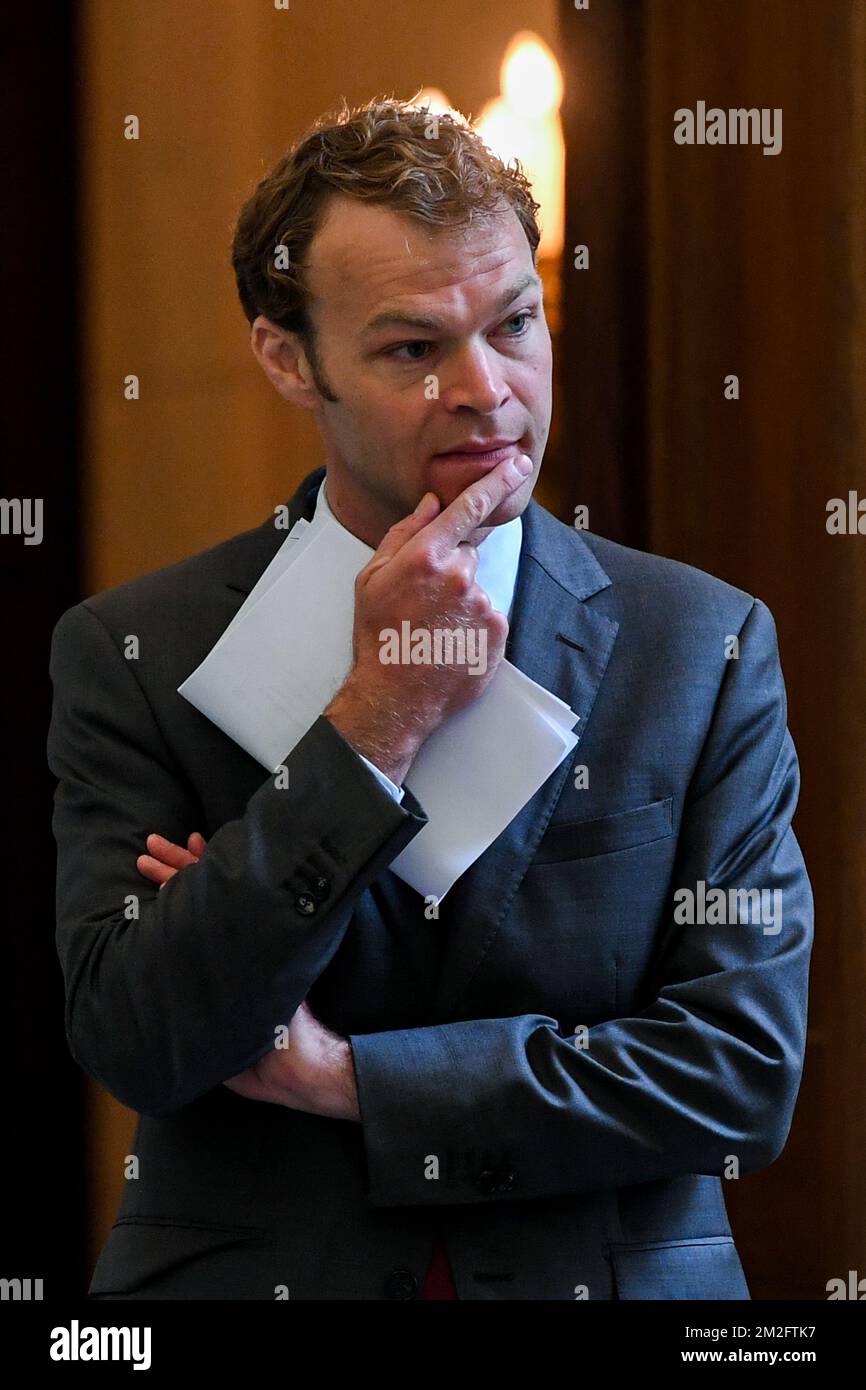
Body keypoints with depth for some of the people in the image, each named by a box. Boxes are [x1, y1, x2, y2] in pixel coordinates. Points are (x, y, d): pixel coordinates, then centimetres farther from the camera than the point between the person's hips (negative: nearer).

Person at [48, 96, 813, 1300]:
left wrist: (347, 1077, -6)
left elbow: (747, 1067, -3)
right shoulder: (135, 652, 1)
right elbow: (134, 1044, -10)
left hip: (615, 1277, 1)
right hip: (245, 1272, -1)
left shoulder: (705, 646, 2)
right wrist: (379, 717, -13)